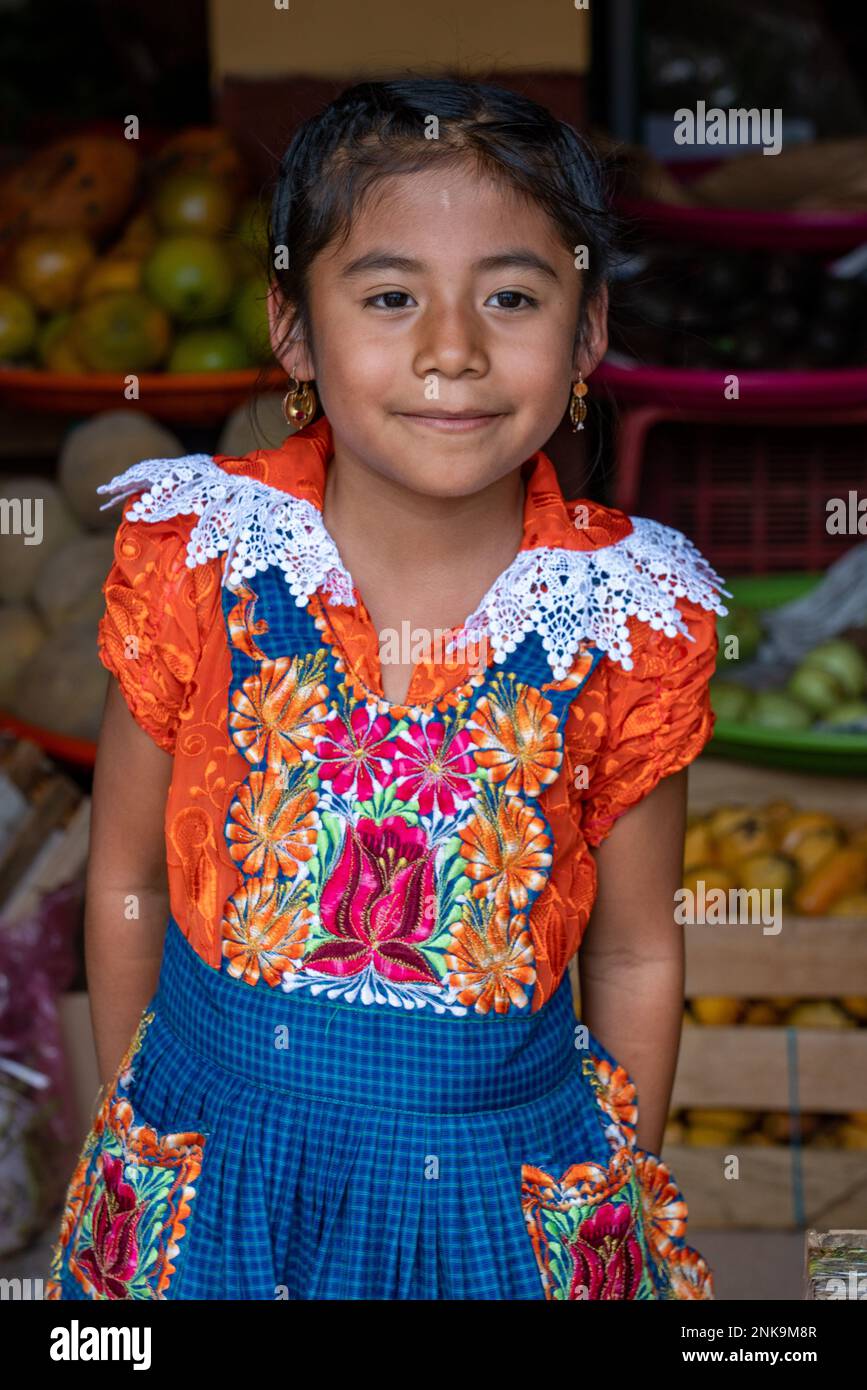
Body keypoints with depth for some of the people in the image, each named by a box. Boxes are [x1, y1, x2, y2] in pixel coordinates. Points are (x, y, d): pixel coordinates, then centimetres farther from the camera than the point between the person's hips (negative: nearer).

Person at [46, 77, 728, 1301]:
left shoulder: (630, 622, -13)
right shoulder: (200, 559, -13)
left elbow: (636, 954, -1)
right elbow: (127, 884, -1)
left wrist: (627, 1199, 6)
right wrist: (137, 1137, 6)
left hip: (508, 1185, 0)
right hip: (218, 1149, 0)